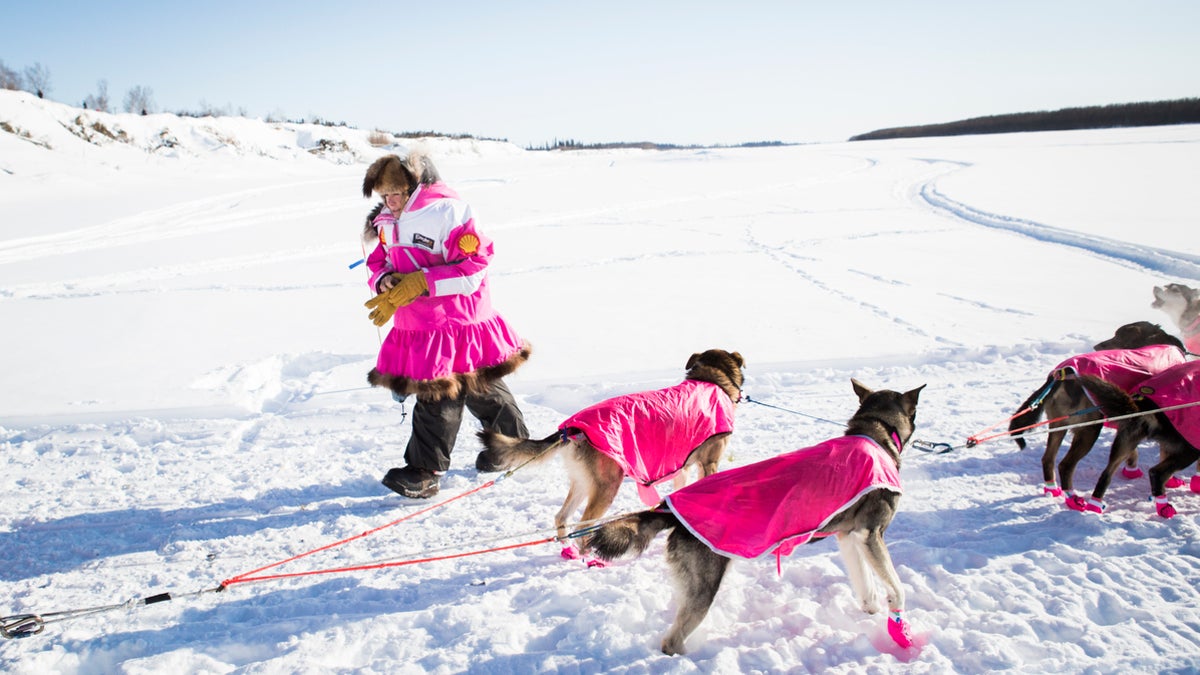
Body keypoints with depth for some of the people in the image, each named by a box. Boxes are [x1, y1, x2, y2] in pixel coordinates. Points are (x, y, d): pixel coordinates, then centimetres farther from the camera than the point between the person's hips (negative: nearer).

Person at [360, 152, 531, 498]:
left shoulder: (447, 212, -16)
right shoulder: (388, 222, 9)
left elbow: (473, 267, -21)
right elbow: (378, 262, 15)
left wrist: (421, 282, -25)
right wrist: (385, 281, -10)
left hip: (455, 322, -8)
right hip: (417, 326, 8)